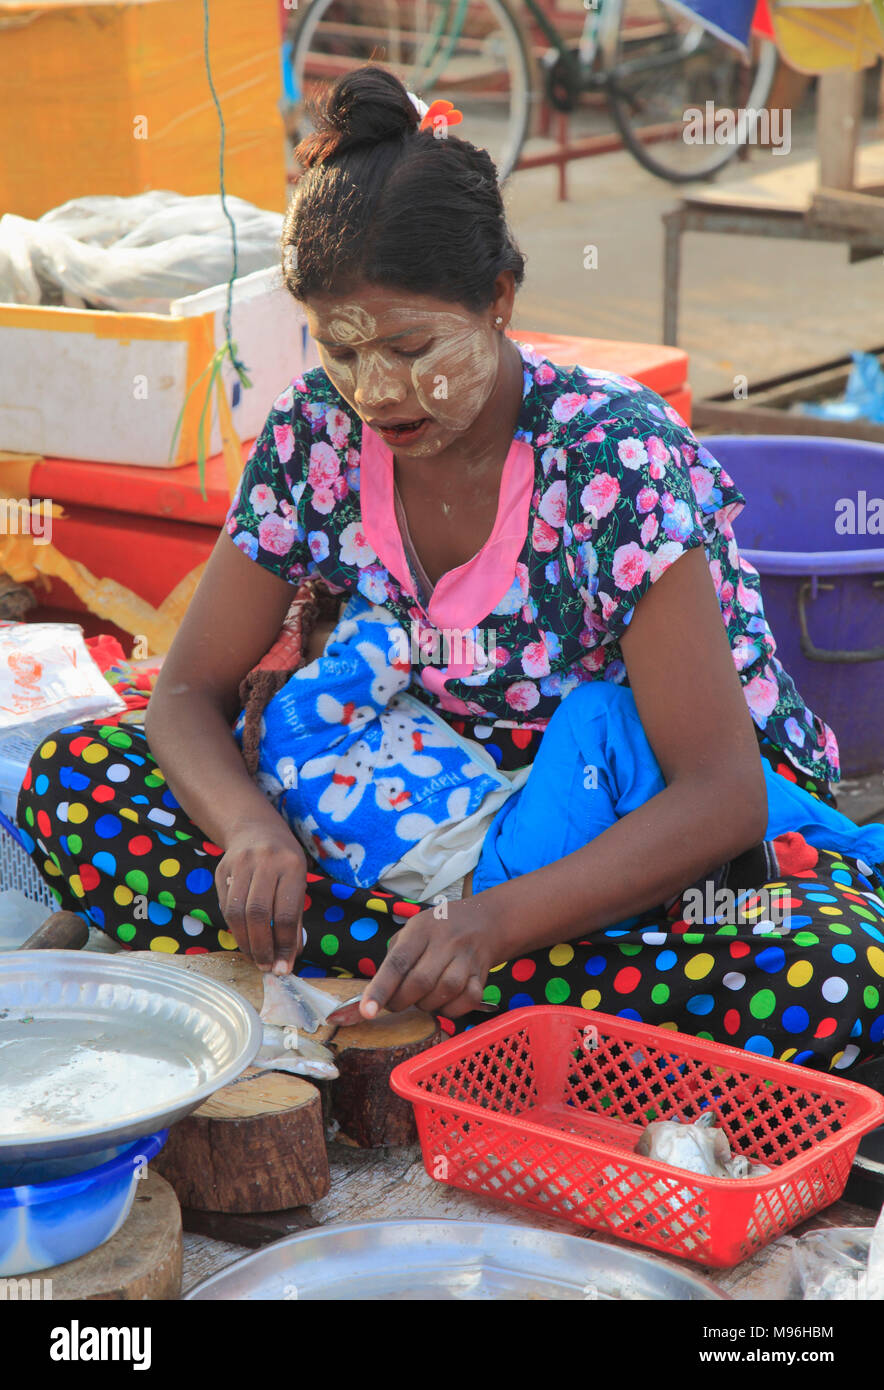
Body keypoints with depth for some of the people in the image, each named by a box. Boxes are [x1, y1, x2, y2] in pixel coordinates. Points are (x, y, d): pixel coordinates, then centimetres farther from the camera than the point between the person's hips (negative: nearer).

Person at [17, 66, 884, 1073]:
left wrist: (493, 921, -40)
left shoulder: (618, 456, -23)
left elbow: (721, 794, -26)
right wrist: (248, 826, -27)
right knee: (74, 783, -12)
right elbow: (191, 690, -4)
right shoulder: (316, 436, -9)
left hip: (698, 836, -3)